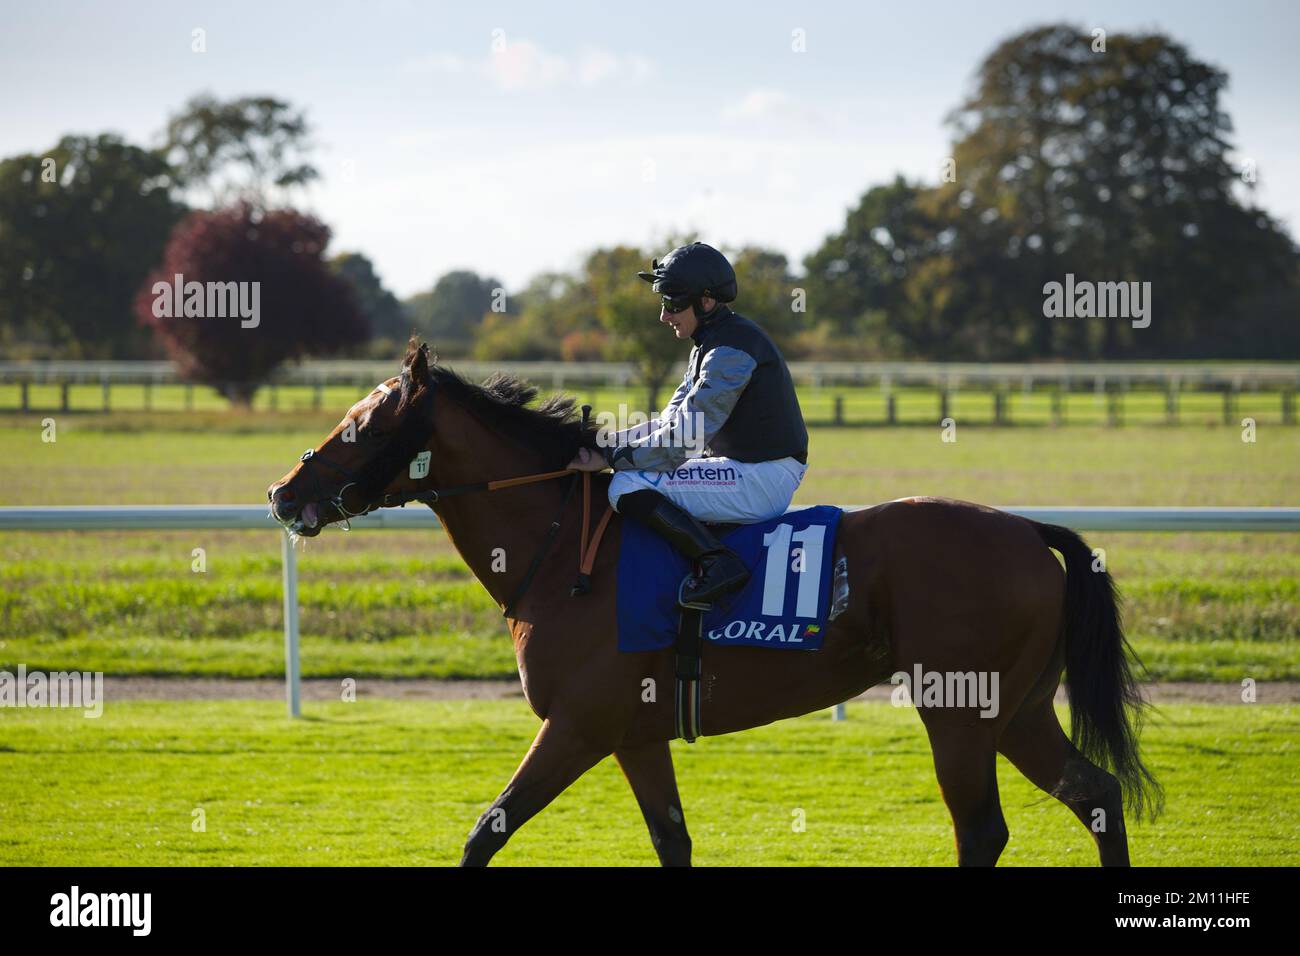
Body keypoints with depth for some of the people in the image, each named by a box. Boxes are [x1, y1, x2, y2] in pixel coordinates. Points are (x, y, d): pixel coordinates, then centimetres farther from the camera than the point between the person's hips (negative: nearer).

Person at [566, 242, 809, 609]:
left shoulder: (732, 347, -18)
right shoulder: (710, 345, 15)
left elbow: (684, 438, -22)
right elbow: (673, 423, 15)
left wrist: (611, 458, -17)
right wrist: (605, 443, 2)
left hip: (763, 479, -11)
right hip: (750, 470, 11)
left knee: (628, 488, -19)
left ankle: (718, 564, -21)